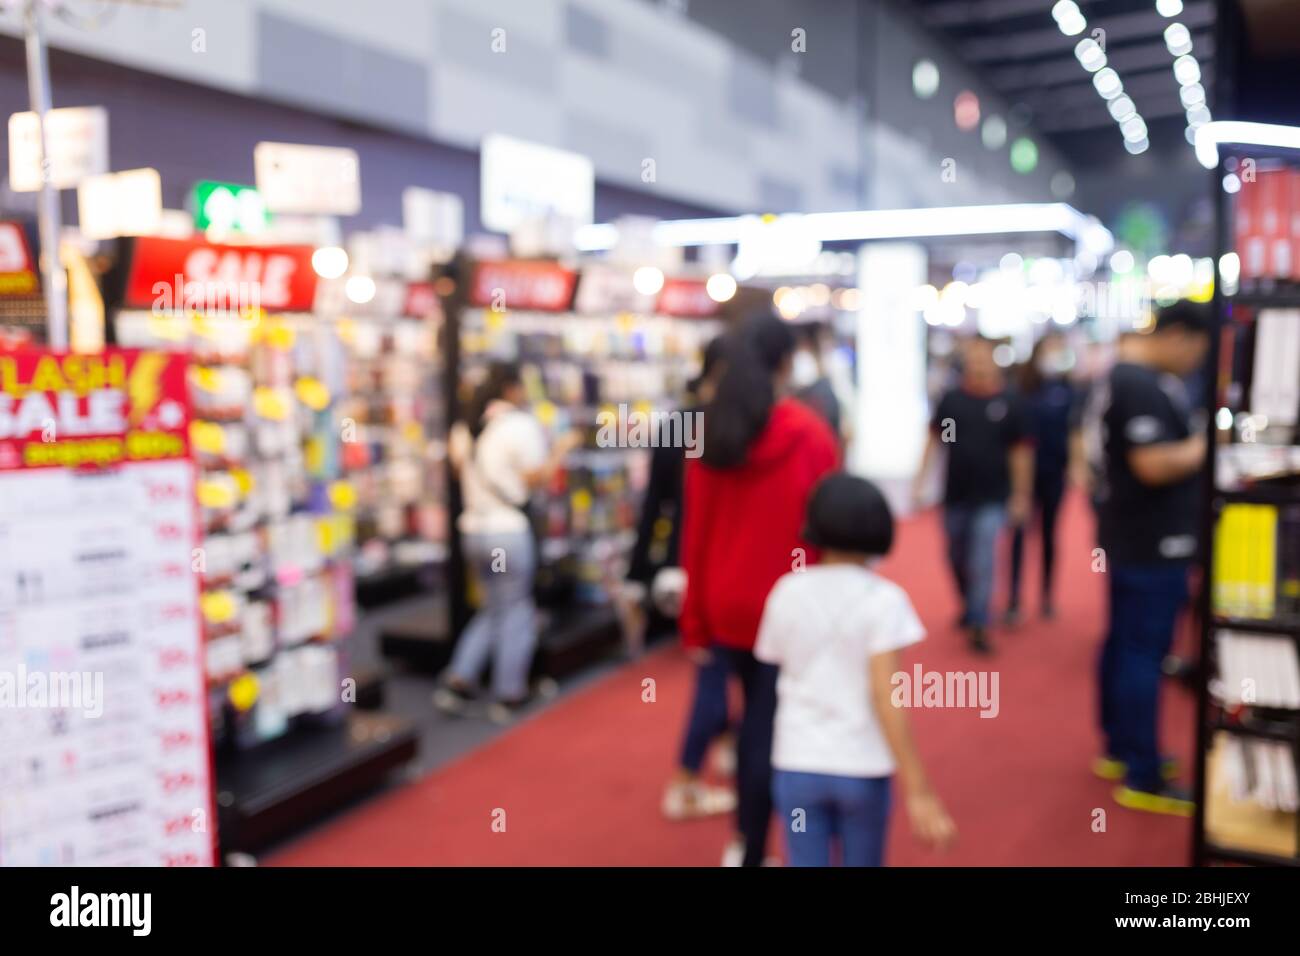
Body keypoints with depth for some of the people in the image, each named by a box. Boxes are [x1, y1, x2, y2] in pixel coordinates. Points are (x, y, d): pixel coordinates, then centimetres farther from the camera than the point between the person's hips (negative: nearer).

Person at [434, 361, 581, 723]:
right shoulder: (521, 425, -12)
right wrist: (562, 448, -1)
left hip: (473, 528, 7)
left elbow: (461, 468, 14)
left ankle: (458, 682, 14)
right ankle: (508, 696, 14)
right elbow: (536, 480, -12)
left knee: (493, 610, 21)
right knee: (516, 613, 7)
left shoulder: (465, 428, 8)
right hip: (509, 531, -7)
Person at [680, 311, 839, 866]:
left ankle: (743, 839, 28)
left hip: (726, 607, 5)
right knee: (769, 730, 5)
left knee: (754, 716, 23)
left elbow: (695, 536, 0)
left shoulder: (709, 434, 0)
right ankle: (751, 854, 13)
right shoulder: (810, 435, -11)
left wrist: (695, 622, 7)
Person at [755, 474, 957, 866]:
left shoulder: (787, 592, -2)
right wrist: (917, 789, -17)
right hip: (862, 768, -1)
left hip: (796, 765, 2)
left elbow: (778, 664, 7)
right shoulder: (882, 598, -11)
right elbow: (885, 695, -18)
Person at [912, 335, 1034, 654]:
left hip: (991, 498, -3)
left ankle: (978, 625, 0)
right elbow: (934, 441, 4)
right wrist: (920, 481, 0)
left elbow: (1021, 451, -1)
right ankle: (969, 606, 40)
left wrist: (1021, 495, -2)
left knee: (982, 562, -8)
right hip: (955, 495, 3)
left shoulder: (1008, 403, -5)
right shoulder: (951, 400, -1)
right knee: (957, 559, 16)